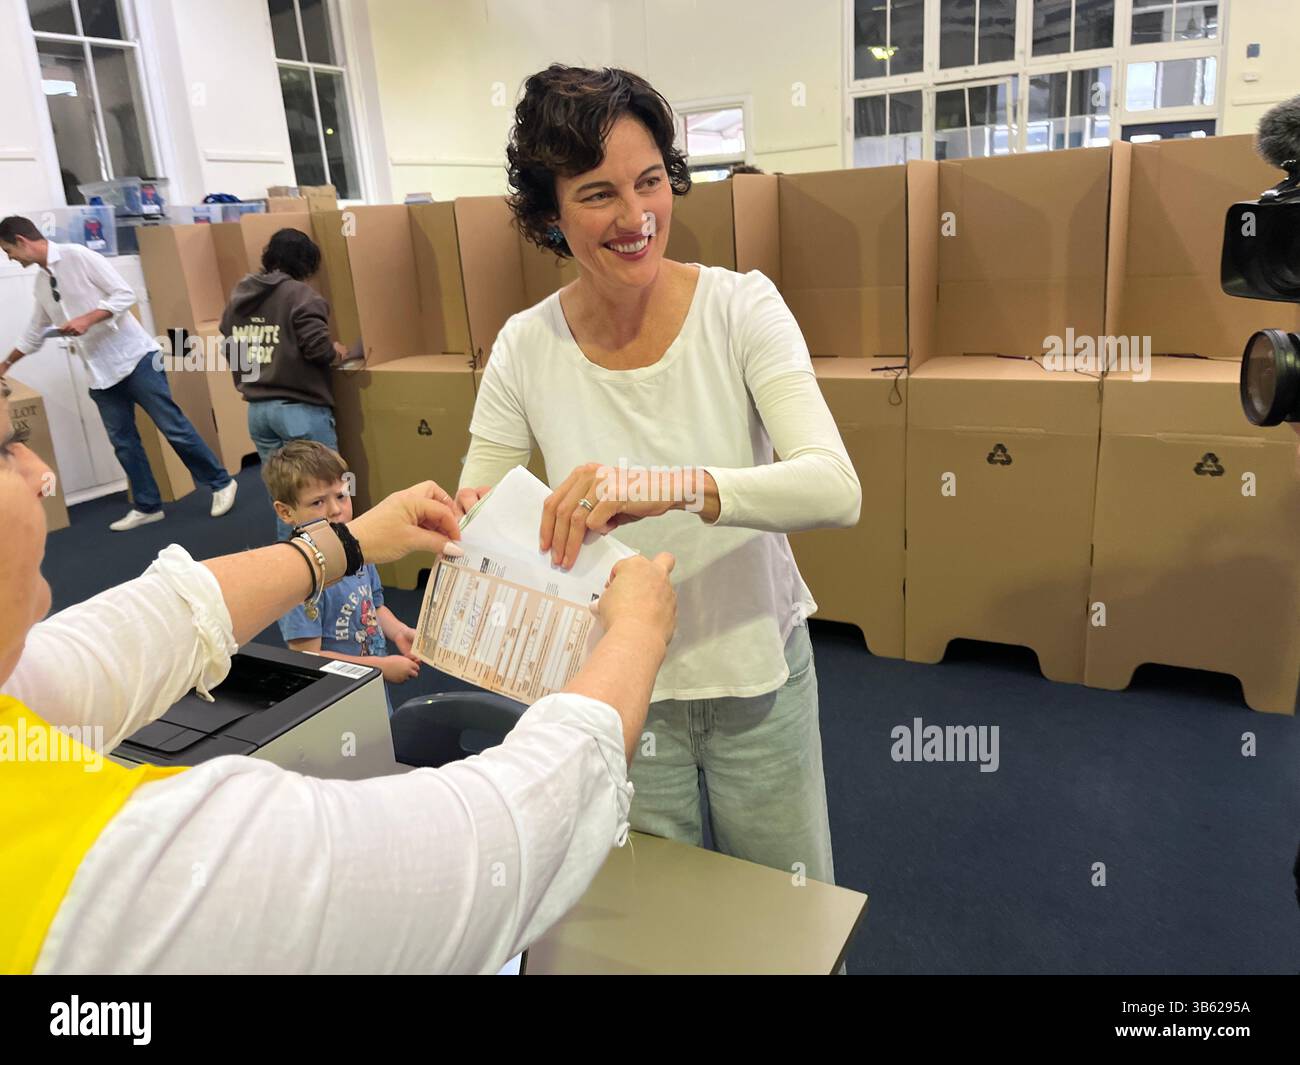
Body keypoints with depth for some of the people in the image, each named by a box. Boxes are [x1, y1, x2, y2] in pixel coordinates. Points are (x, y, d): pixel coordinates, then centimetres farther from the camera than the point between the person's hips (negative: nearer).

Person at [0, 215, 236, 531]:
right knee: (123, 442, 7)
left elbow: (125, 295, -13)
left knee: (174, 428, -6)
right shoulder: (41, 282, 16)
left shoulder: (77, 256, -8)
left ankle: (221, 484, 4)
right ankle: (147, 507, 14)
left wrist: (87, 319, -19)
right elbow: (35, 333, 29)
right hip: (100, 374, 8)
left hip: (134, 359, -8)